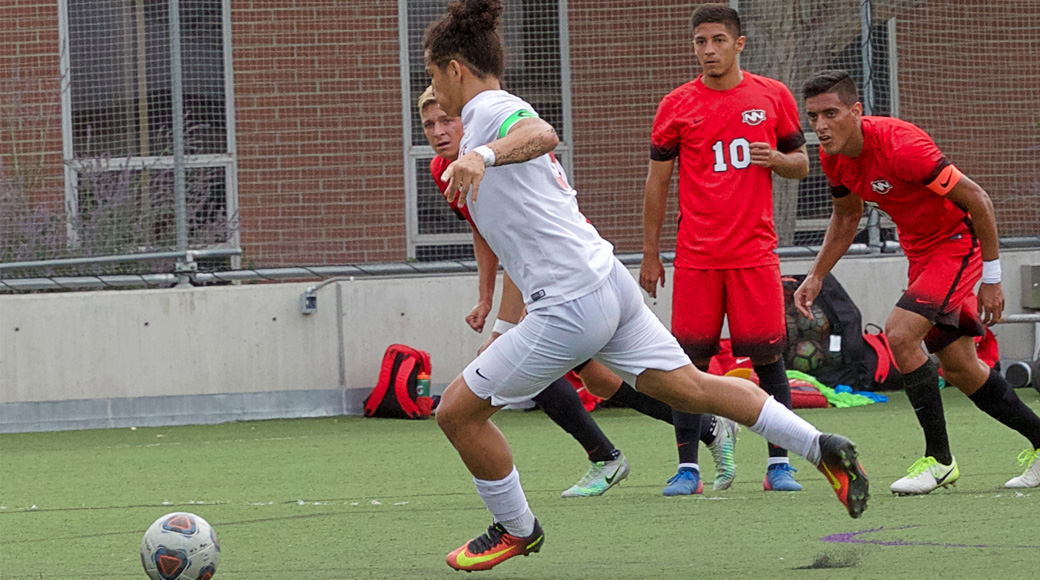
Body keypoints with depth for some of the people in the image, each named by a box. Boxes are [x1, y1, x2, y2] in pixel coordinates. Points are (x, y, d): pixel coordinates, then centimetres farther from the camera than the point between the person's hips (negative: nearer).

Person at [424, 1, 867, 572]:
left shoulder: (491, 112, -12)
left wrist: (482, 156, -55)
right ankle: (823, 449, 9)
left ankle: (516, 529, 17)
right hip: (609, 282, 10)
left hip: (572, 305, -10)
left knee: (457, 410, 1)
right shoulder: (505, 112, 18)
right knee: (692, 388, 12)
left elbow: (540, 134, -36)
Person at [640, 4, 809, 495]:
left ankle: (779, 464, 7)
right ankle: (688, 469, 3)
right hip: (696, 257, 0)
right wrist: (650, 254, 6)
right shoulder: (677, 106, 3)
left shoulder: (773, 97, 6)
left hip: (755, 252, 0)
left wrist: (775, 158, -8)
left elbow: (801, 164, 15)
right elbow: (657, 182, 8)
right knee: (691, 360, -2)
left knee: (768, 357, -2)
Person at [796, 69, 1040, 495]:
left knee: (899, 334, -23)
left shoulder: (899, 146, -31)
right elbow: (846, 216, 15)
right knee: (960, 369, 10)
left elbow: (977, 200, -25)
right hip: (920, 251, 8)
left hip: (958, 242, -8)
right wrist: (816, 277, 6)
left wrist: (991, 279, -21)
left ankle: (939, 459, -13)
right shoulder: (833, 156, -6)